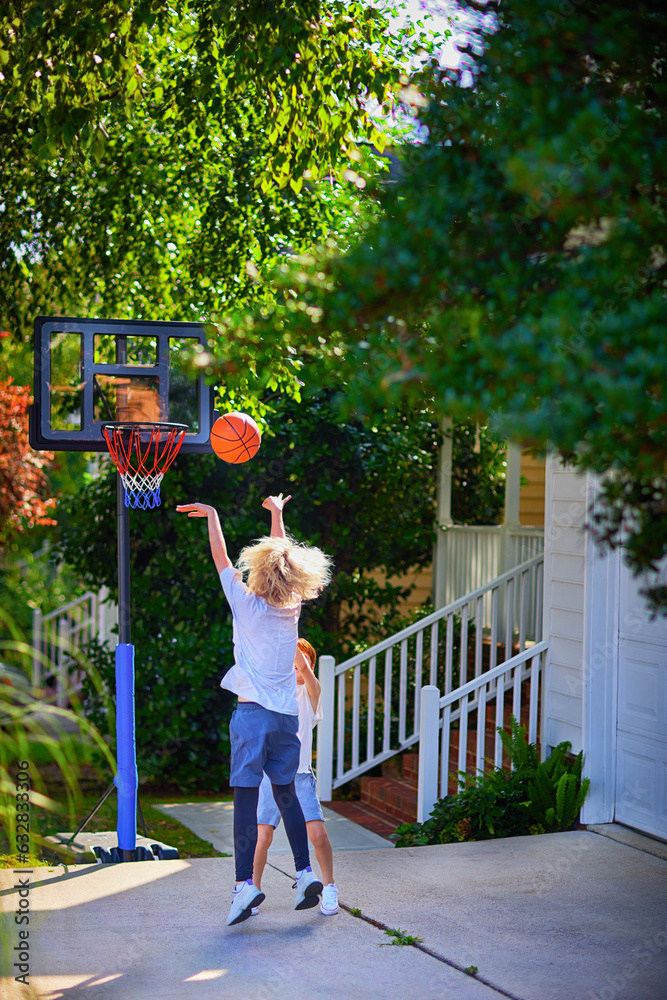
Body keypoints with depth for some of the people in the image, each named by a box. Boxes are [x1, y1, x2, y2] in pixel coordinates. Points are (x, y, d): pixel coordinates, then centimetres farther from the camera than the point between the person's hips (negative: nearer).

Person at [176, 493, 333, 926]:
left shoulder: (248, 604, -4)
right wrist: (277, 513, 34)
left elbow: (221, 558, 5)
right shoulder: (292, 609, 8)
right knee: (286, 793, 15)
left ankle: (246, 883, -13)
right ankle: (305, 872, 14)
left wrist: (211, 515, 17)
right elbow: (284, 557, 22)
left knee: (246, 797, -7)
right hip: (288, 714, 5)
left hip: (252, 711, -5)